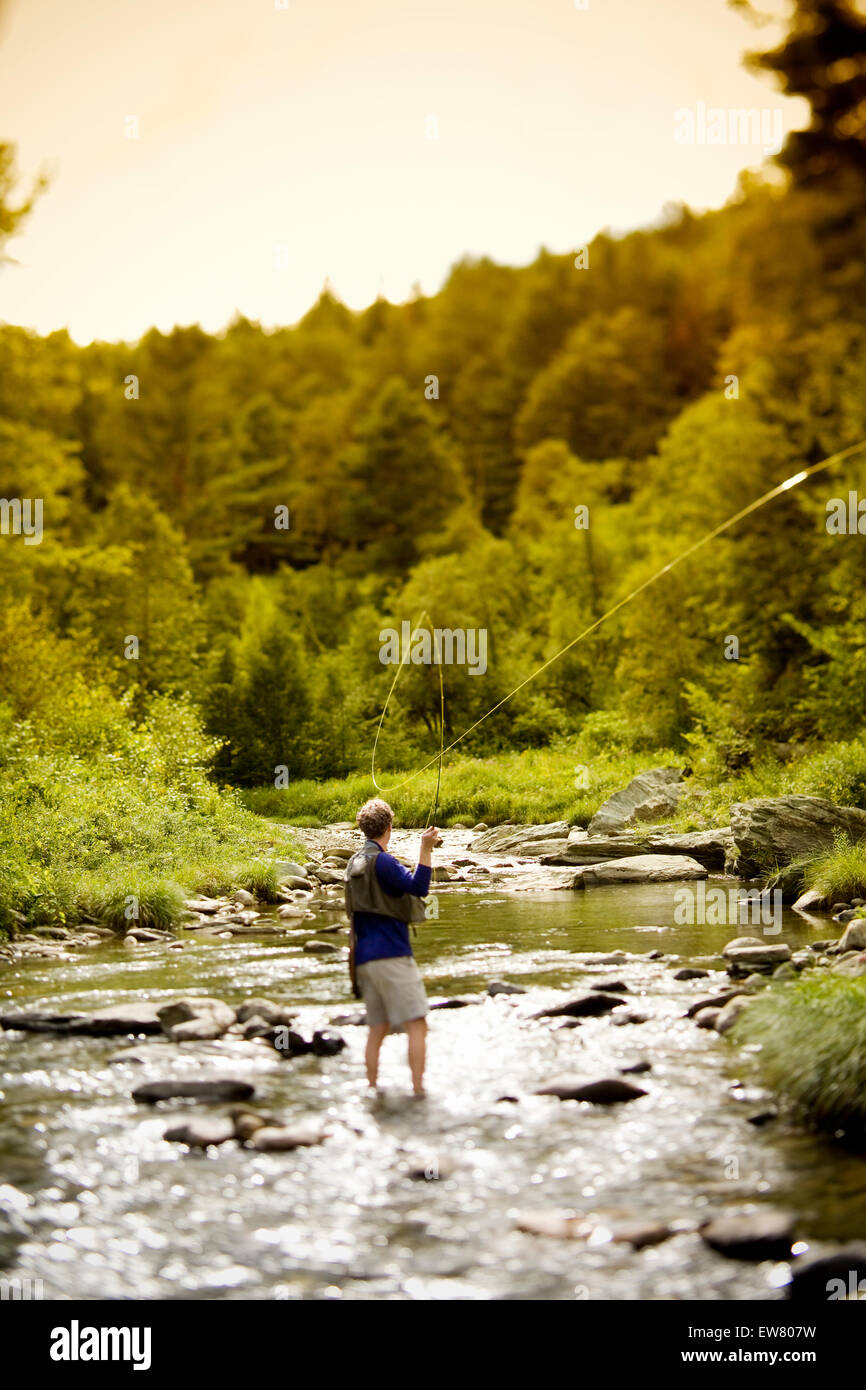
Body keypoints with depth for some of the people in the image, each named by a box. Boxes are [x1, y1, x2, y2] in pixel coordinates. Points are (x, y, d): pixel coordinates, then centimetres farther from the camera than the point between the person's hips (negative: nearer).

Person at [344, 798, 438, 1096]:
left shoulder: (354, 864, 16)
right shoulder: (382, 861, -9)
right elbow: (417, 887, -20)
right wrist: (426, 850, -24)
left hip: (364, 957, 8)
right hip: (391, 955, -8)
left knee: (377, 1028, 12)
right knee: (417, 1023, -9)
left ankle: (372, 1089, 9)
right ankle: (418, 1089, -16)